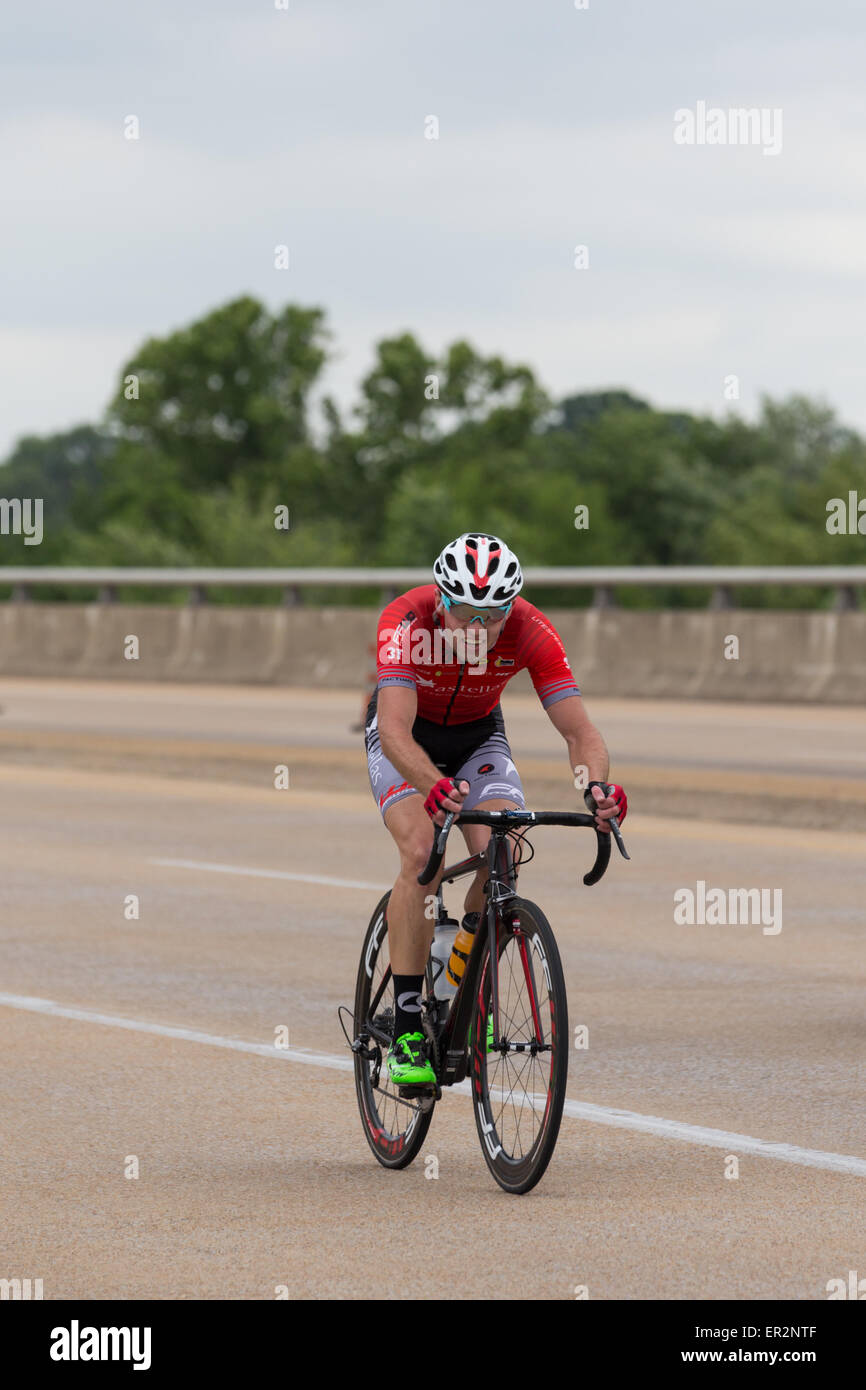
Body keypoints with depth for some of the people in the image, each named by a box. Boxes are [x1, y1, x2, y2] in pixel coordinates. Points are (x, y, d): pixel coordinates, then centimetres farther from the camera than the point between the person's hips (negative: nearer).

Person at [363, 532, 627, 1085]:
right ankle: (407, 1028, -21)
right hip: (408, 735, -2)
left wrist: (595, 784, -53)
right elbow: (396, 732, -46)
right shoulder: (406, 621, -36)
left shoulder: (531, 632, -29)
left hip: (478, 734, 2)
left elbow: (580, 730, -31)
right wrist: (437, 788, -65)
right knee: (423, 855, -27)